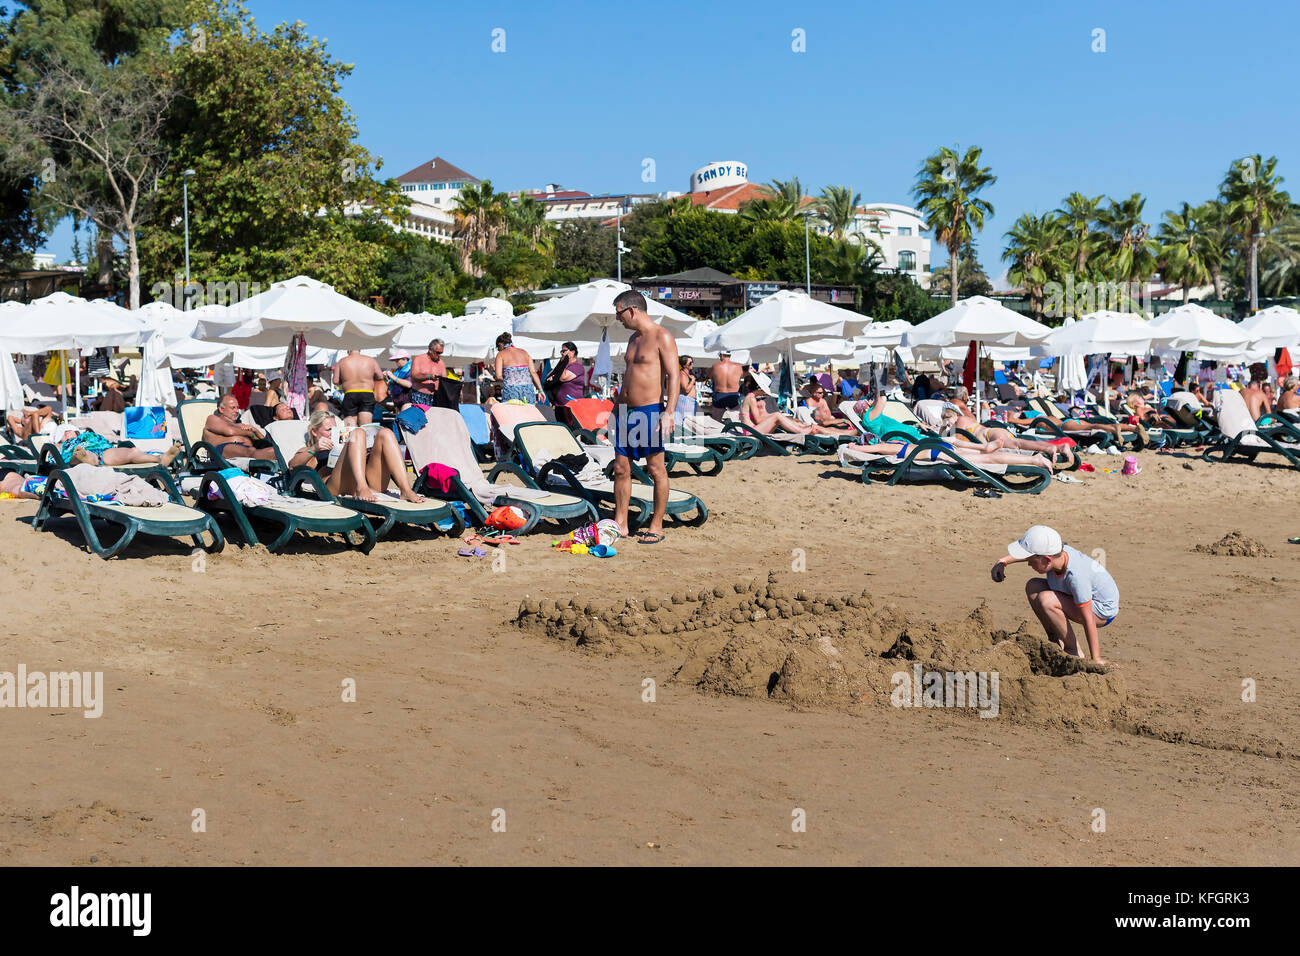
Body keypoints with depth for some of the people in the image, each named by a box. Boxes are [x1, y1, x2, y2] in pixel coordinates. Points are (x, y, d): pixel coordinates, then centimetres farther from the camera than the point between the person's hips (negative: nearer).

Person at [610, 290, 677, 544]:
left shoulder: (662, 337, -9)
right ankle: (620, 525, 13)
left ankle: (656, 527, 7)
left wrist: (669, 413, -22)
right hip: (626, 411, 8)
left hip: (649, 411, -8)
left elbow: (674, 376, -14)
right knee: (621, 469, 7)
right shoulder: (634, 338, 17)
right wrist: (618, 406, 25)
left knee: (656, 470, 0)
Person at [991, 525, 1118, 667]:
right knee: (1033, 587, -1)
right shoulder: (1057, 552, -15)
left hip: (1103, 612, -8)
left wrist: (1096, 658, -26)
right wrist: (1004, 561, -4)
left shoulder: (1076, 576, -36)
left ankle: (1074, 652, -11)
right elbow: (1027, 552, 9)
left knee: (1046, 600, -28)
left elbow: (1088, 619, -31)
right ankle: (1056, 642, 3)